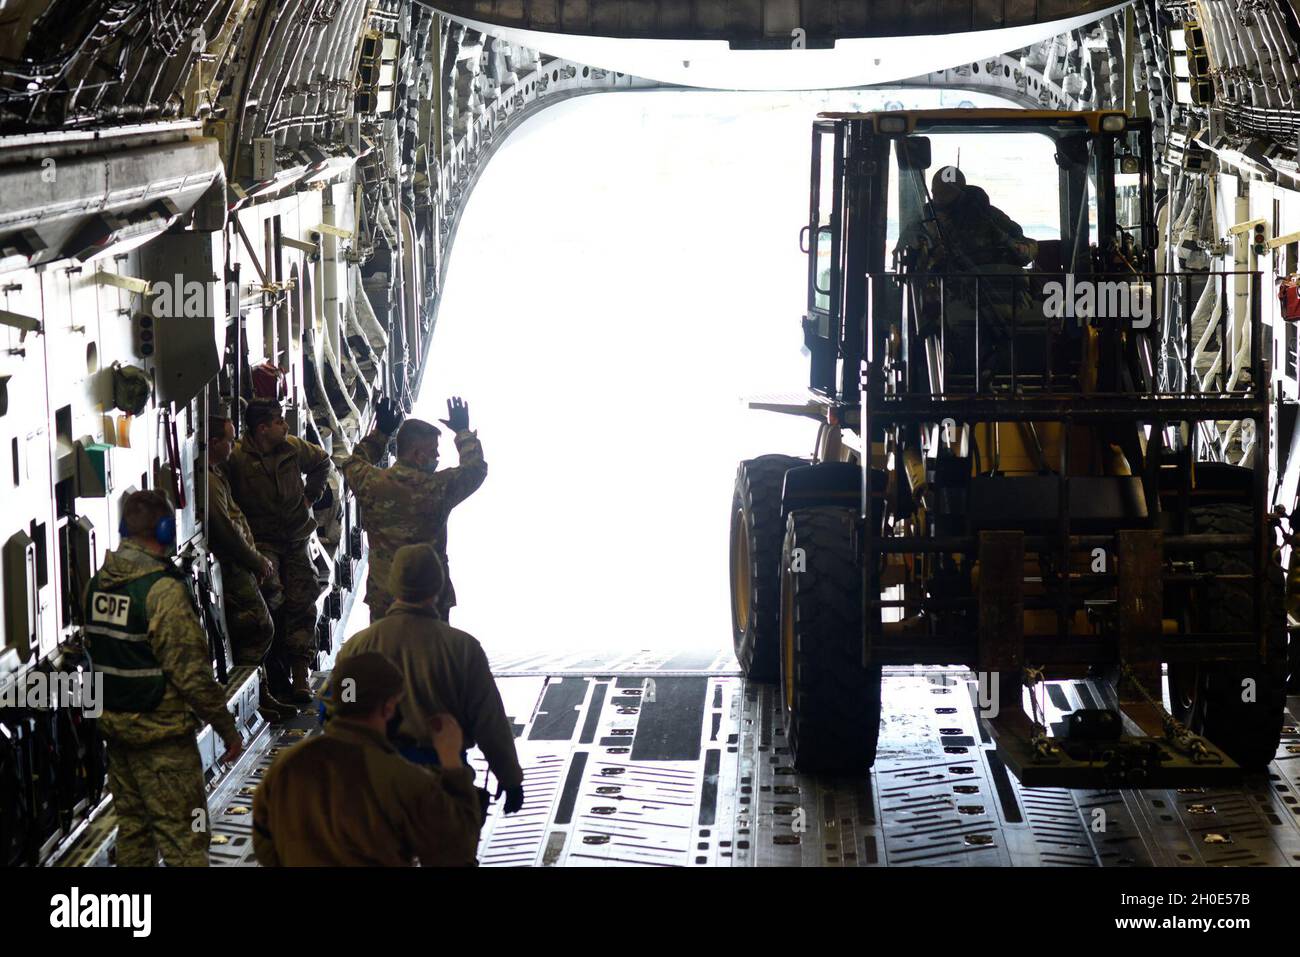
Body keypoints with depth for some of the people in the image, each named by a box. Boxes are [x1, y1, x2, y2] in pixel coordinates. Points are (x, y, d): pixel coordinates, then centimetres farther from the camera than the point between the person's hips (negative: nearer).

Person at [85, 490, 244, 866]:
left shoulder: (97, 585, 4)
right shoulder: (163, 589, -20)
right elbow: (191, 671, -20)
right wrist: (227, 729, -11)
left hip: (115, 726, 8)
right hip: (162, 734, -8)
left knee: (131, 828, 17)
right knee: (183, 838, -4)